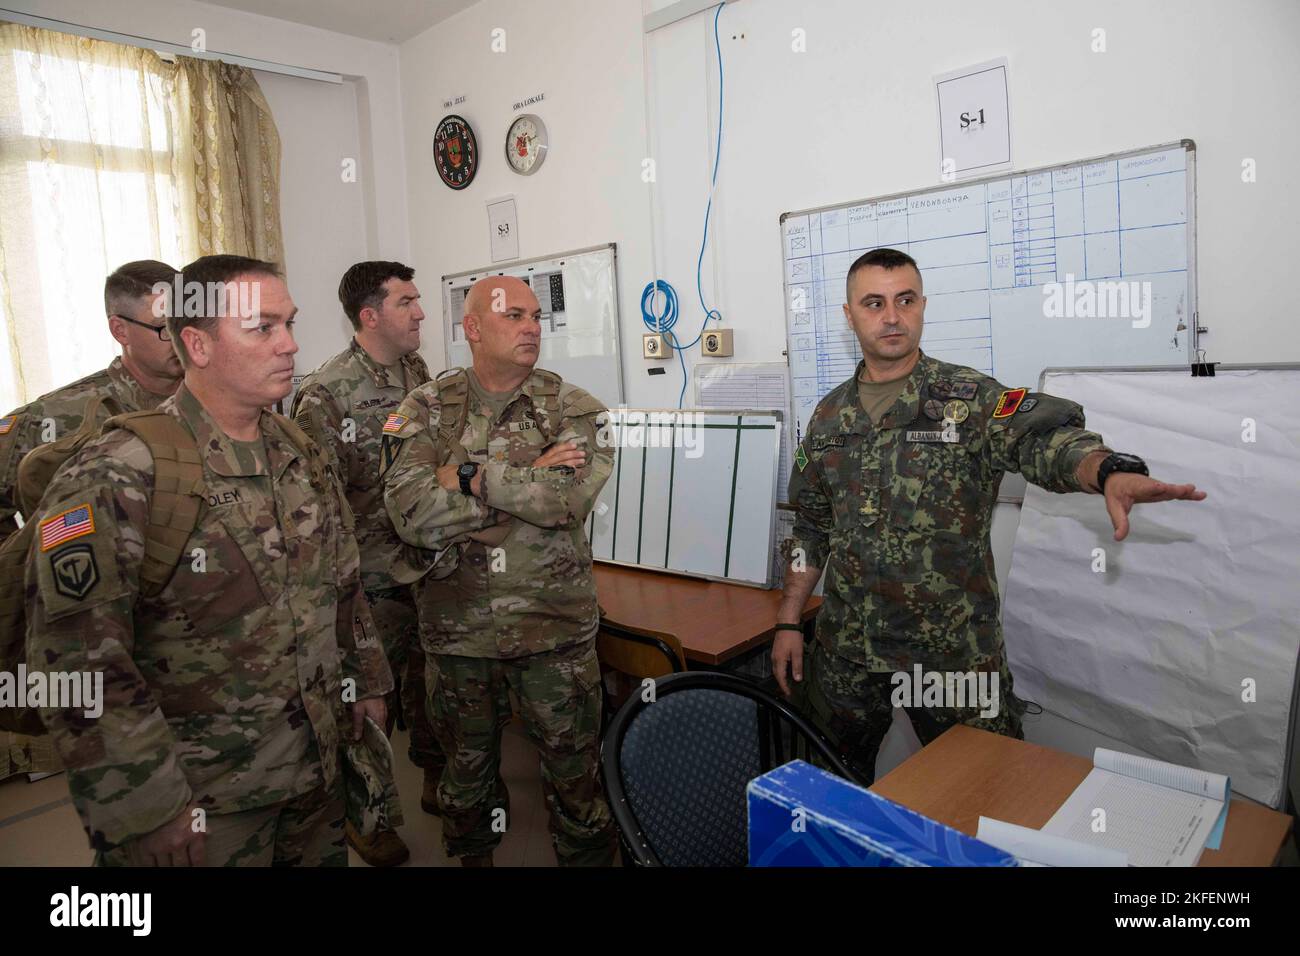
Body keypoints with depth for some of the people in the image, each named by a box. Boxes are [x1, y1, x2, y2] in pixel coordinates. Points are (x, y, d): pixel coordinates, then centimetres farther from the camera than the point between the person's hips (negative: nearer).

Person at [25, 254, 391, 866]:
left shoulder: (298, 452, 3)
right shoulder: (115, 477, -20)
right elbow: (76, 662, -21)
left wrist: (367, 680, 15)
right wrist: (150, 811, -19)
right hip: (200, 800, -6)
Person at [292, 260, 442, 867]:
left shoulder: (420, 374, 4)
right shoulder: (326, 395, -17)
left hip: (431, 565, 6)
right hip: (374, 576, -6)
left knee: (429, 680, 20)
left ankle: (438, 782, 41)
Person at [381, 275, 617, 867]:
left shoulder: (574, 409, -3)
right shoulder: (427, 410, -2)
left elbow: (571, 497, -22)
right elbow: (412, 514, -18)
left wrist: (471, 477, -18)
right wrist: (529, 482, -18)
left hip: (555, 625, -1)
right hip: (457, 627, 1)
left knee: (573, 763, 12)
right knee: (466, 759, 22)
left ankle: (586, 855, 36)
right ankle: (472, 854, 47)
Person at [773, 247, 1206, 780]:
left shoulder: (969, 400, -6)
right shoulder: (829, 416, 6)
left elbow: (1042, 439, -25)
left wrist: (1111, 472, -47)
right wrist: (788, 623, 9)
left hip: (954, 653, -3)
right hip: (846, 649, 4)